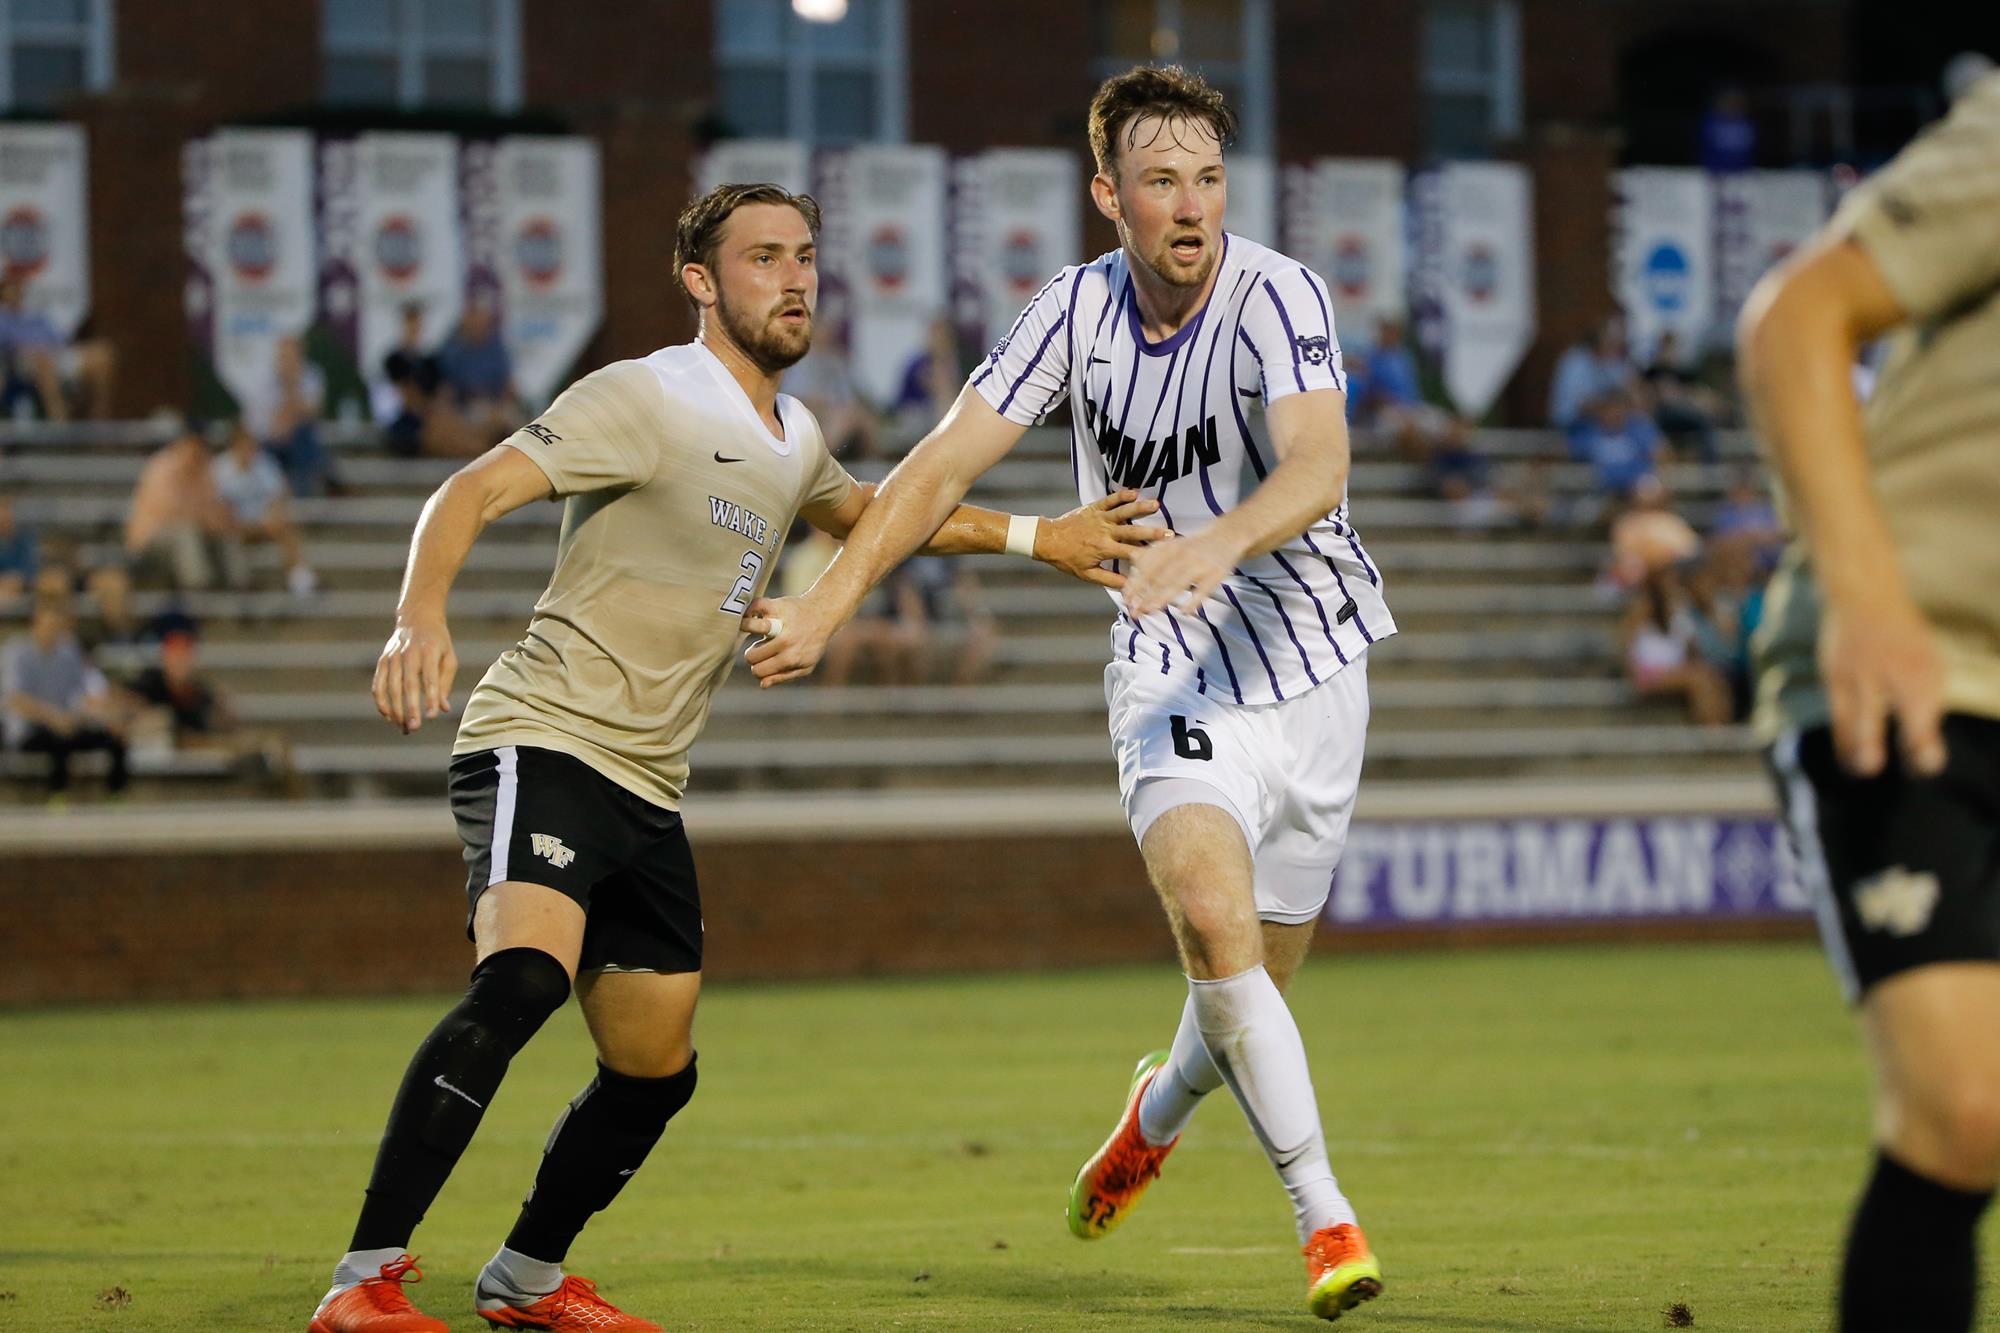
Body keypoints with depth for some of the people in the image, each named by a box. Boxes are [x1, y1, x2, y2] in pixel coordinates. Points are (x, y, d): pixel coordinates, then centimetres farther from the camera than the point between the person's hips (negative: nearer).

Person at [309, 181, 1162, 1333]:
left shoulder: (793, 438, 15)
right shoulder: (648, 398, -10)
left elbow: (869, 510, 38)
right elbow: (476, 491, -20)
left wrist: (1039, 536, 34)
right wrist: (423, 613, -39)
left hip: (648, 792, 9)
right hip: (544, 741, -9)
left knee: (656, 1072, 11)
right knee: (522, 977, -31)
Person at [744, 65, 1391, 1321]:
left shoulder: (1276, 297, -17)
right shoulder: (1078, 307, -4)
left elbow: (1319, 472, -33)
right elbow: (946, 464, 0)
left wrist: (1220, 541, -52)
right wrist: (831, 598, -9)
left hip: (1311, 667, -1)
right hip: (1174, 679, 1)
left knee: (1255, 983, 6)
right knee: (1214, 922, -24)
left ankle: (1160, 1109, 42)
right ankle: (1326, 1217, -15)